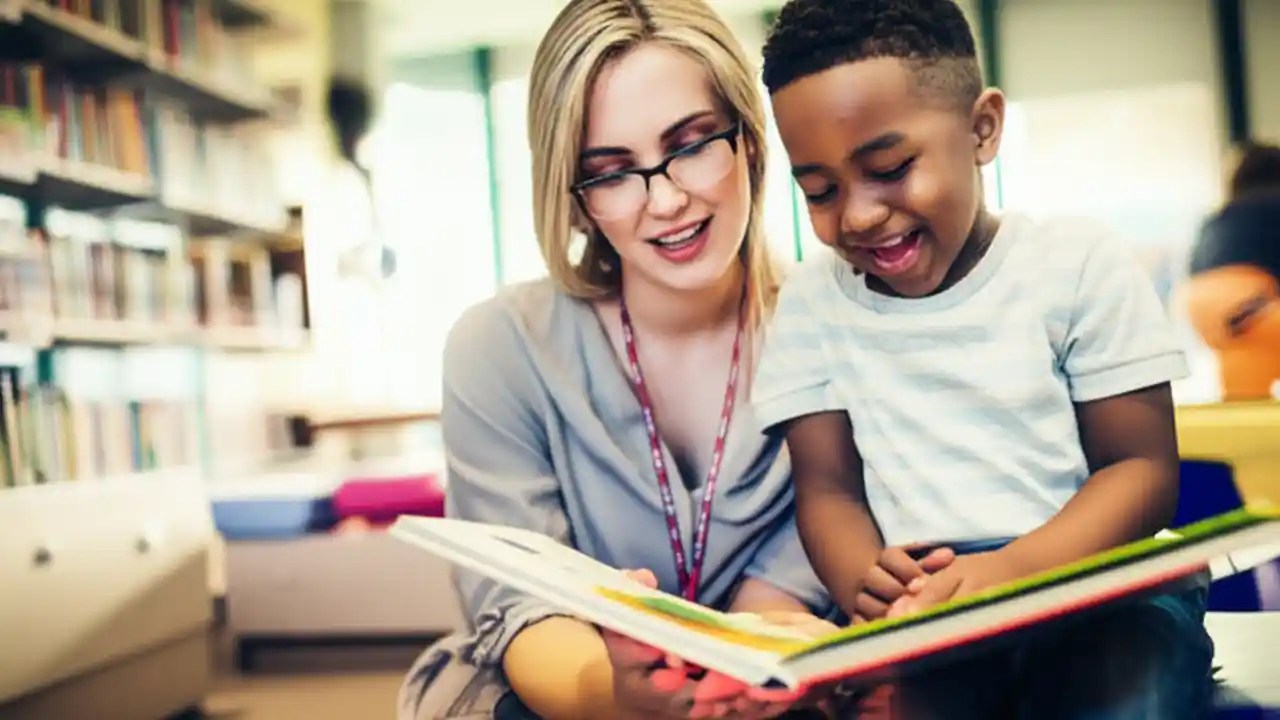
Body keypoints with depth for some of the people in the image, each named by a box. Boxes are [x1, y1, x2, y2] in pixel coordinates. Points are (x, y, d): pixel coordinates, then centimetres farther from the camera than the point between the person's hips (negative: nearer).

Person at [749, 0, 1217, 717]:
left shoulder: (1081, 264, 1)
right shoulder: (812, 301, 8)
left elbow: (1142, 468, -1)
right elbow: (828, 489, 6)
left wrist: (1011, 571, -21)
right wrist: (867, 587, -19)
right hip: (919, 607, 1)